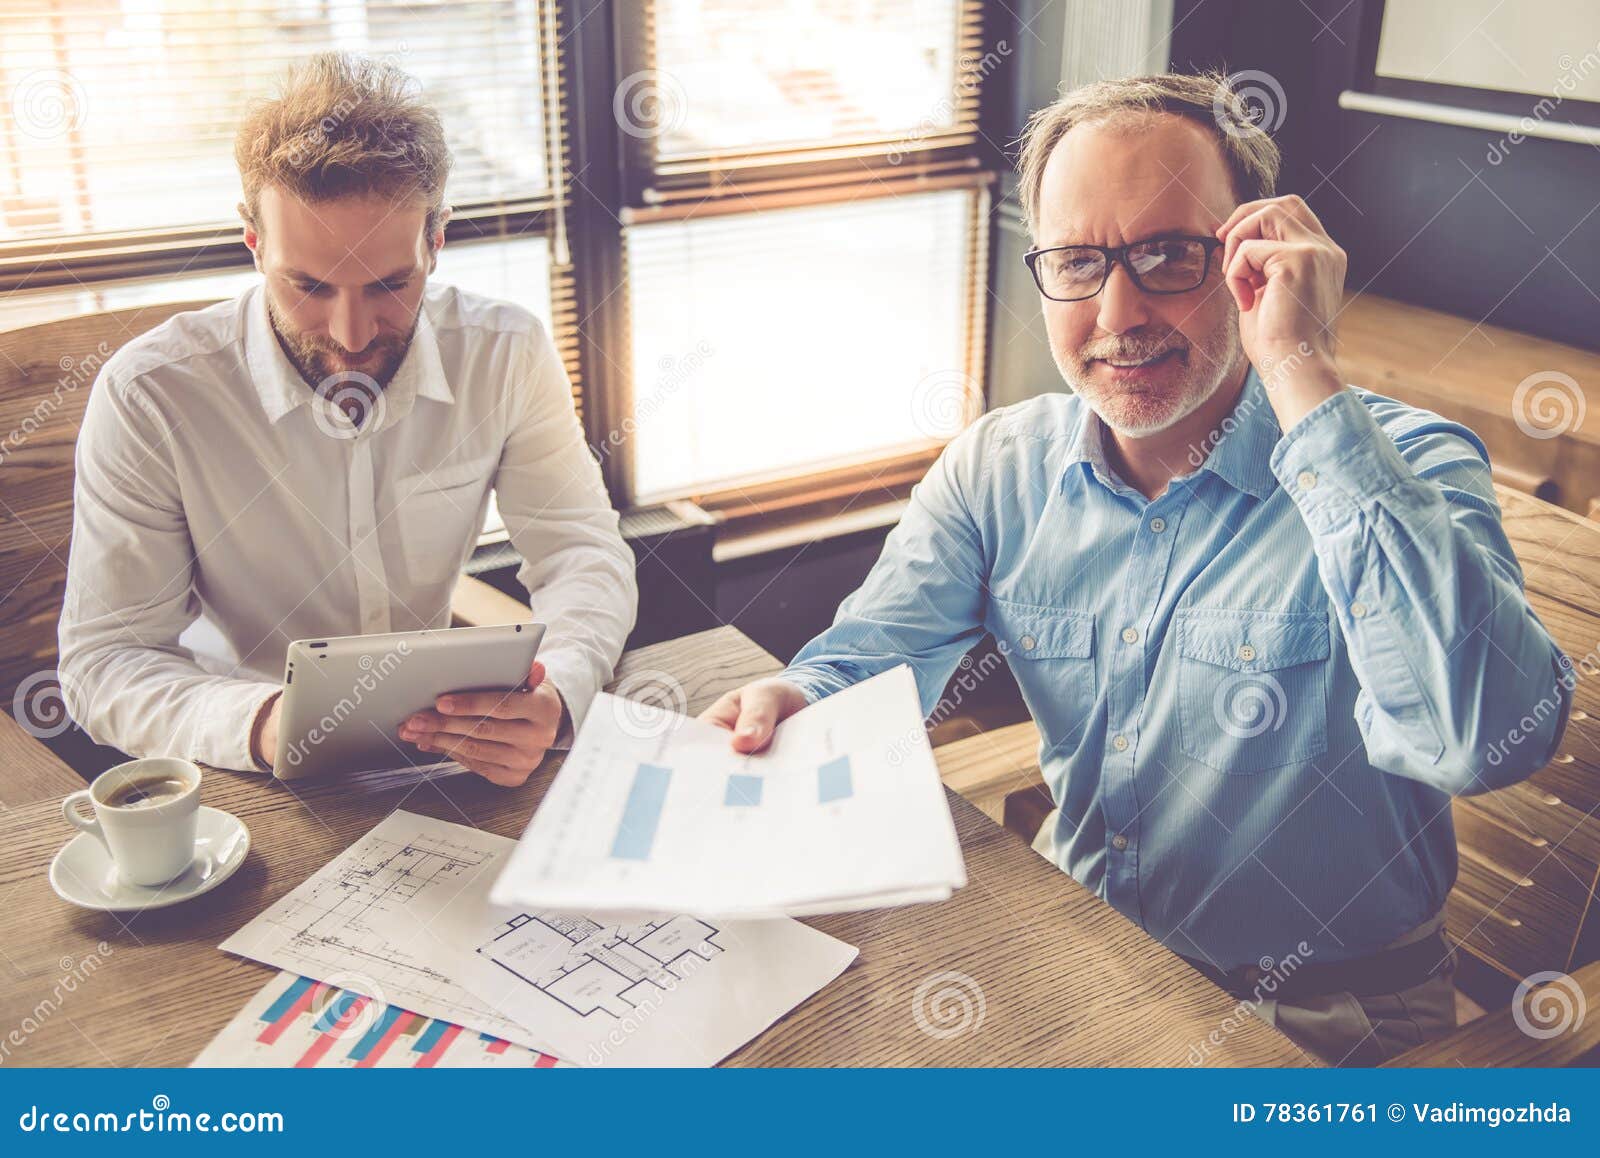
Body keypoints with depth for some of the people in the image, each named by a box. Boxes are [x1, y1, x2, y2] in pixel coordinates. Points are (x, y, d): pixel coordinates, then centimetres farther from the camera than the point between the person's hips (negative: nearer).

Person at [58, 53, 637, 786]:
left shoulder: (507, 357, -8)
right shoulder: (149, 396, -16)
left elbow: (582, 550, -3)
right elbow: (104, 659, -13)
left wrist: (557, 691, -25)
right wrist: (259, 724, -34)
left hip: (446, 754, 2)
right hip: (250, 793, -1)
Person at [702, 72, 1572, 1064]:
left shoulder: (1406, 468, -18)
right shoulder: (999, 469, -2)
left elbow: (1484, 737, -37)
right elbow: (869, 662, 2)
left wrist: (1303, 378, -35)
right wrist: (792, 704, -25)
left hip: (1320, 1009, -4)